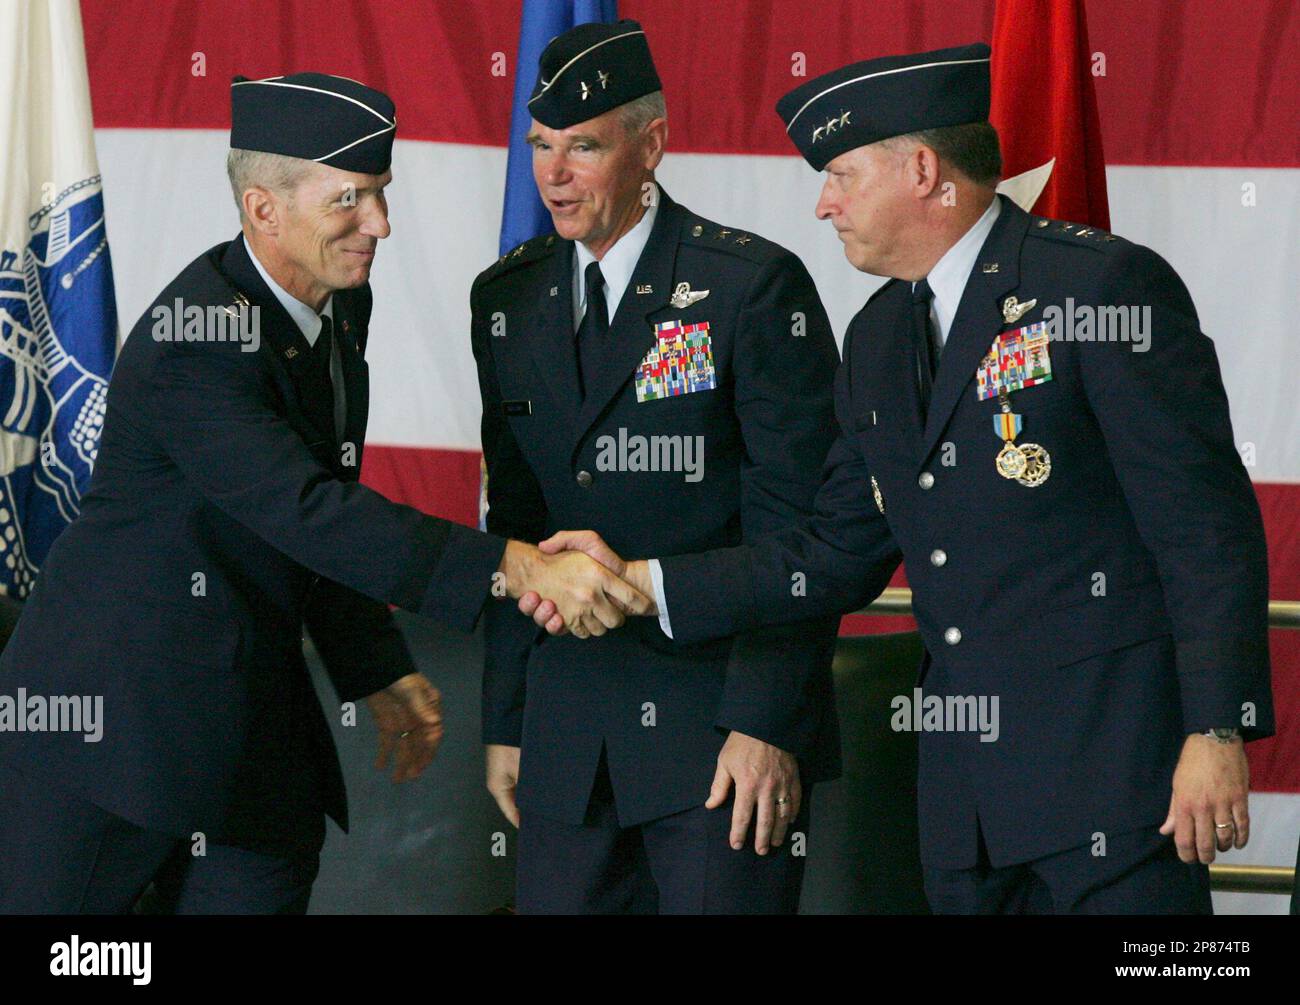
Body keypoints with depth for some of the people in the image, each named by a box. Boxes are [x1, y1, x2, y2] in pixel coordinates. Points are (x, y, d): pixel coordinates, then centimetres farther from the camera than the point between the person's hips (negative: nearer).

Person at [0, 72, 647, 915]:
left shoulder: (340, 307, 6)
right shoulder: (195, 342, -22)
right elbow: (307, 513, -30)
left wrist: (379, 671, 11)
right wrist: (514, 568, -34)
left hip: (256, 729, 8)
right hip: (116, 712, -8)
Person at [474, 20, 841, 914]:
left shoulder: (752, 286, -7)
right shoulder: (508, 301, 11)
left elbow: (798, 529, -9)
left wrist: (764, 724, -15)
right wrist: (505, 722, 11)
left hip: (724, 724, -5)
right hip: (568, 734, 5)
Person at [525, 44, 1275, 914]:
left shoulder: (1107, 285, -8)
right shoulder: (877, 339, 17)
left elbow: (1209, 524, -11)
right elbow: (839, 558, 20)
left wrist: (1216, 732, -17)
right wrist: (637, 582, 13)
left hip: (1115, 760, -7)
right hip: (969, 793, 8)